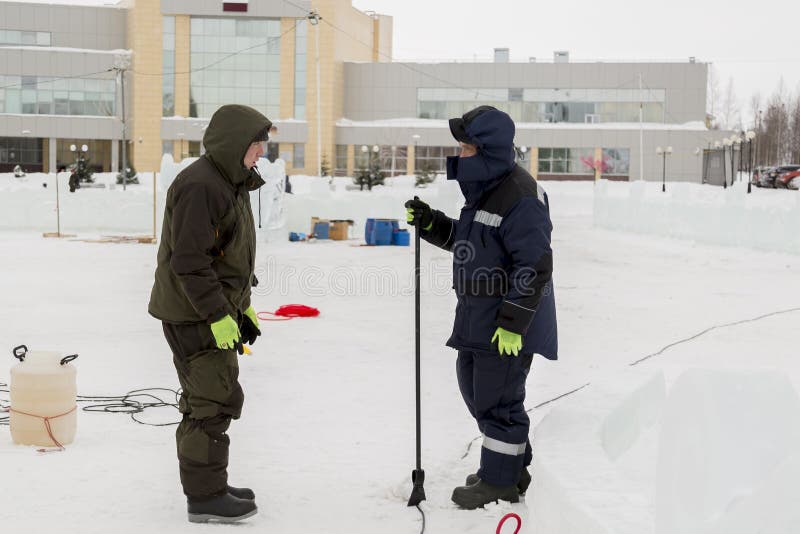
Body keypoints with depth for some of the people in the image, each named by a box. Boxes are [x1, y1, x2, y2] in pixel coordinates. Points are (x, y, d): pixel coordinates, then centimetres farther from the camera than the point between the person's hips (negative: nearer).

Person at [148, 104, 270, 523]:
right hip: (194, 313, -11)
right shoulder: (200, 186, -20)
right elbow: (189, 260, -25)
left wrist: (242, 307, 21)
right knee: (215, 400, -8)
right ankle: (205, 497, -1)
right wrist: (219, 317, -24)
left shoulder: (230, 183, 15)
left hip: (216, 310, 11)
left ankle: (206, 484, 28)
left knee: (205, 399, 17)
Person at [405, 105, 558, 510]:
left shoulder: (520, 199, -21)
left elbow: (535, 267, -23)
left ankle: (500, 482, 15)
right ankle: (513, 466, 34)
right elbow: (466, 240, 23)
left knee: (498, 398, 0)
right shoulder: (483, 188, 11)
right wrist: (431, 224, 6)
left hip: (508, 322, -11)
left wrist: (513, 323, -23)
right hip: (479, 316, 11)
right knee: (473, 383, 20)